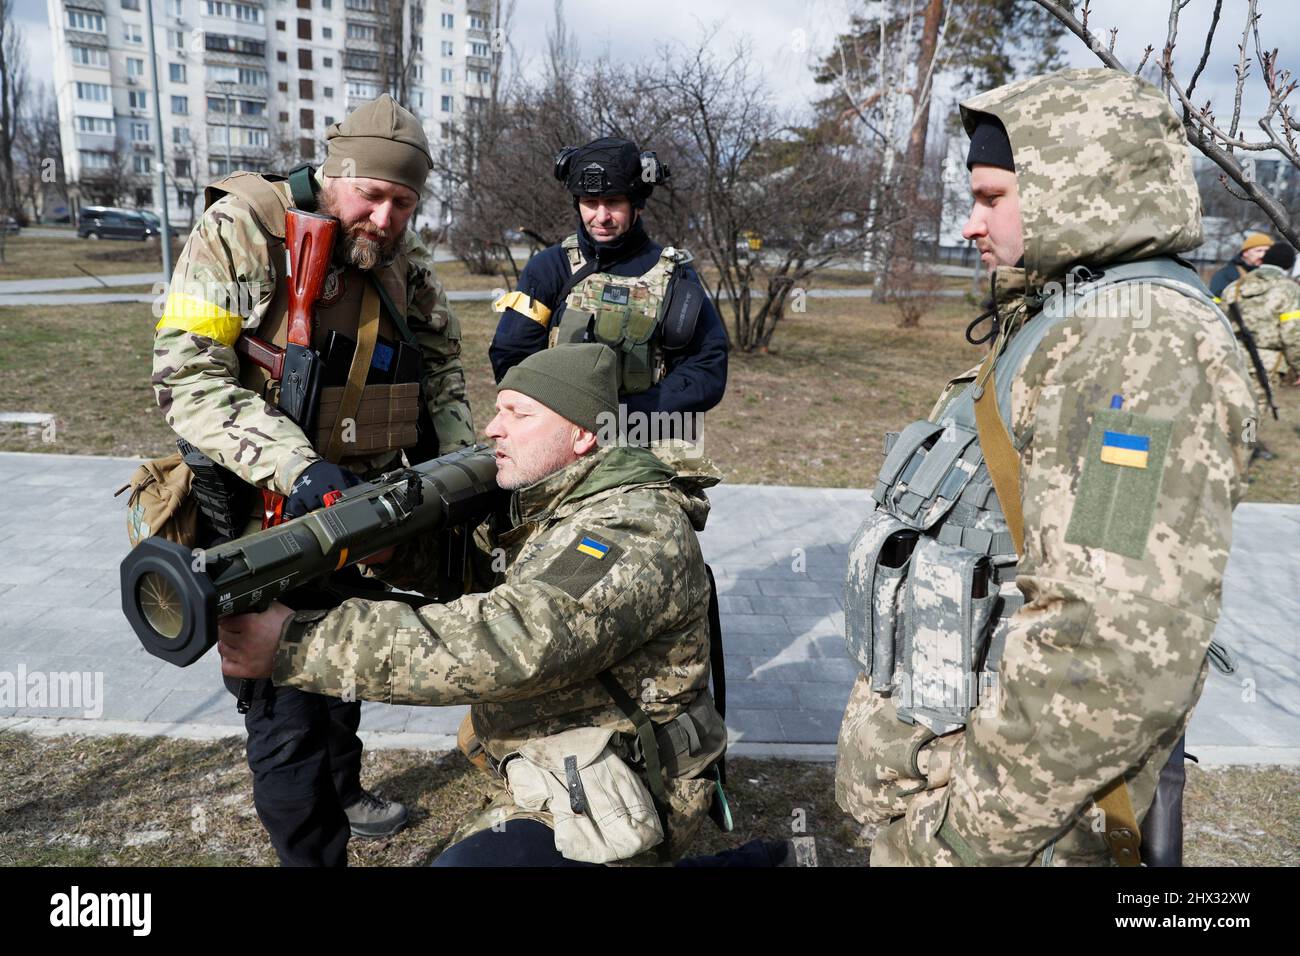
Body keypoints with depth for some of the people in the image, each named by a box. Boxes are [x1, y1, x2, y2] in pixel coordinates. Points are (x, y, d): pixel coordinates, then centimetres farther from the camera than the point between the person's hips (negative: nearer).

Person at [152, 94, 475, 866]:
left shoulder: (404, 257, 2)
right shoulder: (242, 231, -16)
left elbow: (441, 362, 13)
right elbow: (187, 377, -22)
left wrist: (456, 452, -4)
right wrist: (299, 468, -32)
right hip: (271, 514, -6)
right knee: (288, 708, -1)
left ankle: (342, 791, 49)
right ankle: (313, 852, 19)